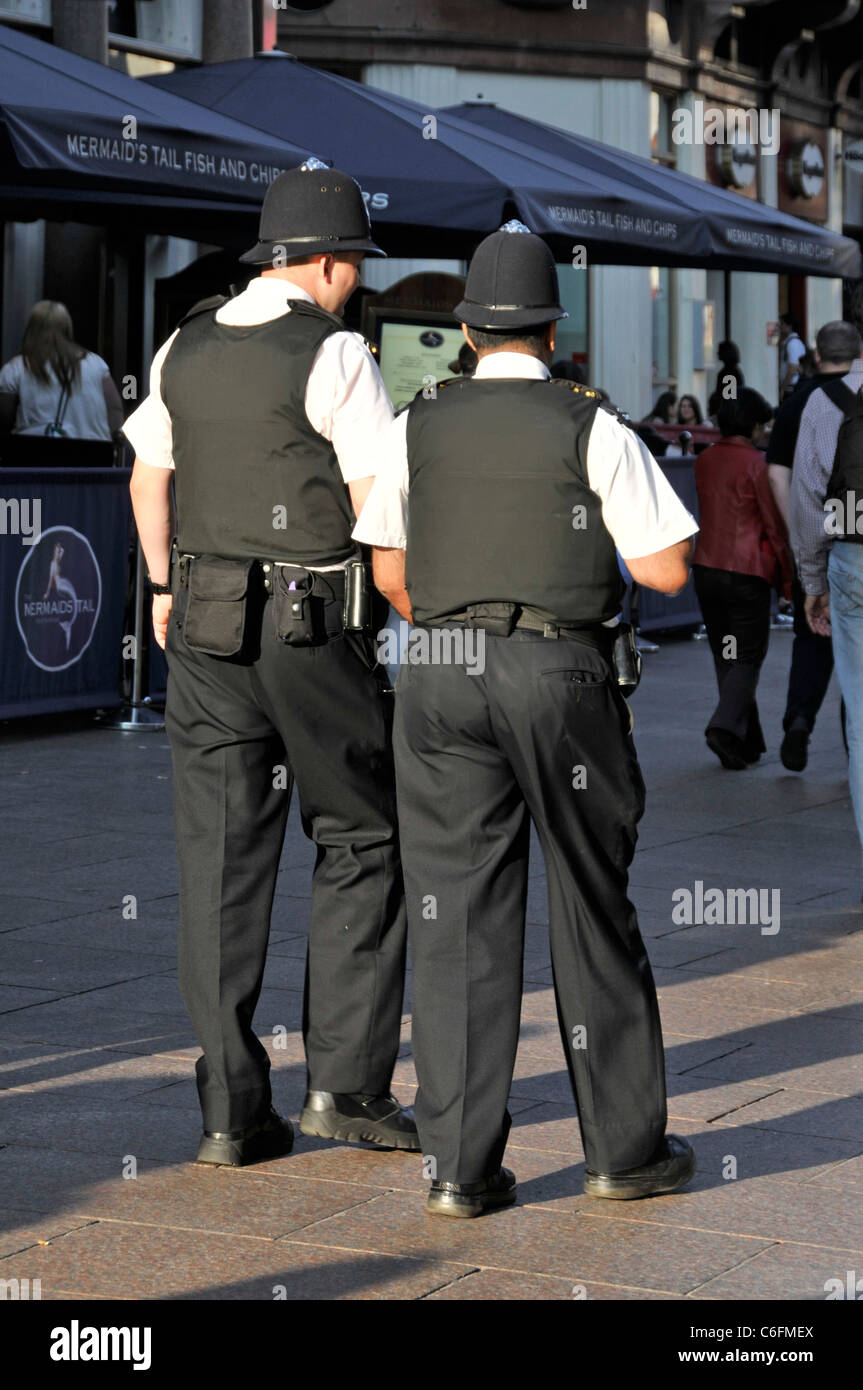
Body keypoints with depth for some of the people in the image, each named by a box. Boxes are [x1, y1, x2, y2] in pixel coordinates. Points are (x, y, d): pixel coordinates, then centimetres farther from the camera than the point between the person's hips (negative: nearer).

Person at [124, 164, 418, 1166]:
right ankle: (343, 1082, 6)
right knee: (358, 840, 9)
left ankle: (230, 1111, 8)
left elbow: (147, 479, 17)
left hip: (205, 622, 6)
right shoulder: (336, 356, -10)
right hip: (313, 624, -5)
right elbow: (379, 508, -12)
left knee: (220, 858, 6)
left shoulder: (185, 348, 9)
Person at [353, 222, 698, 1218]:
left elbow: (390, 574, 14)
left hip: (439, 674, 2)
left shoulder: (416, 429, 6)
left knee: (457, 914, 4)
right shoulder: (594, 430, -3)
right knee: (591, 905, 9)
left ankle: (460, 1165, 3)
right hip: (562, 671, -2)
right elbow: (668, 568, -4)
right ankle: (624, 1147, 17)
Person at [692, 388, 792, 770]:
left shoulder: (704, 461, 8)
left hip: (706, 566, 6)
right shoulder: (755, 464, -11)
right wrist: (788, 578, -1)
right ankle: (726, 728, -17)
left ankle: (747, 742, 17)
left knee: (725, 656, 12)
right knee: (748, 656, 1)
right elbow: (775, 525, -9)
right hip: (747, 571, -6)